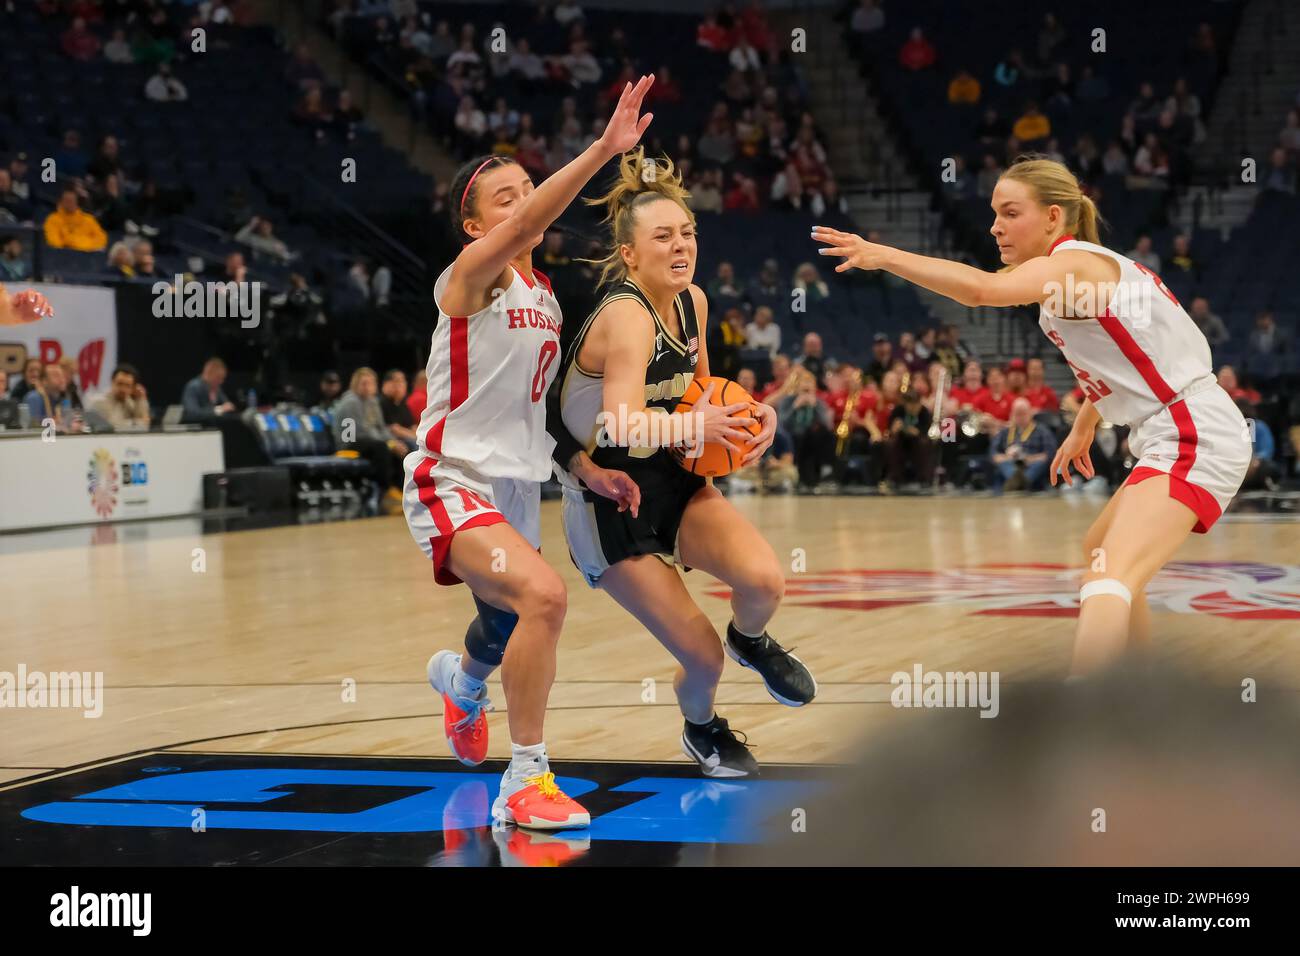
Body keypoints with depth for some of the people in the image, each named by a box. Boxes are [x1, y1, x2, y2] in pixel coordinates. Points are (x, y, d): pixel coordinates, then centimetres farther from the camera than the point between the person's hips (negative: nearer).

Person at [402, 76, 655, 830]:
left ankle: (461, 679, 64)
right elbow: (524, 229, -35)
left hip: (519, 487, 8)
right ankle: (526, 781, -19)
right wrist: (604, 150, -45)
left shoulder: (545, 294, 9)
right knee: (544, 596, -31)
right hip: (454, 481, -8)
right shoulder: (468, 278, -14)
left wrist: (586, 469, 9)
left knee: (511, 630, 25)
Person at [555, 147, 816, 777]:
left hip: (672, 481, 6)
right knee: (702, 658, -8)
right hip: (611, 504, -6)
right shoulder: (626, 316, -25)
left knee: (764, 580, -21)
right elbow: (621, 423, -40)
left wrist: (745, 411, 0)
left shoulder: (692, 301, -1)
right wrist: (695, 426, -42)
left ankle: (750, 641, 17)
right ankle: (700, 728, 29)